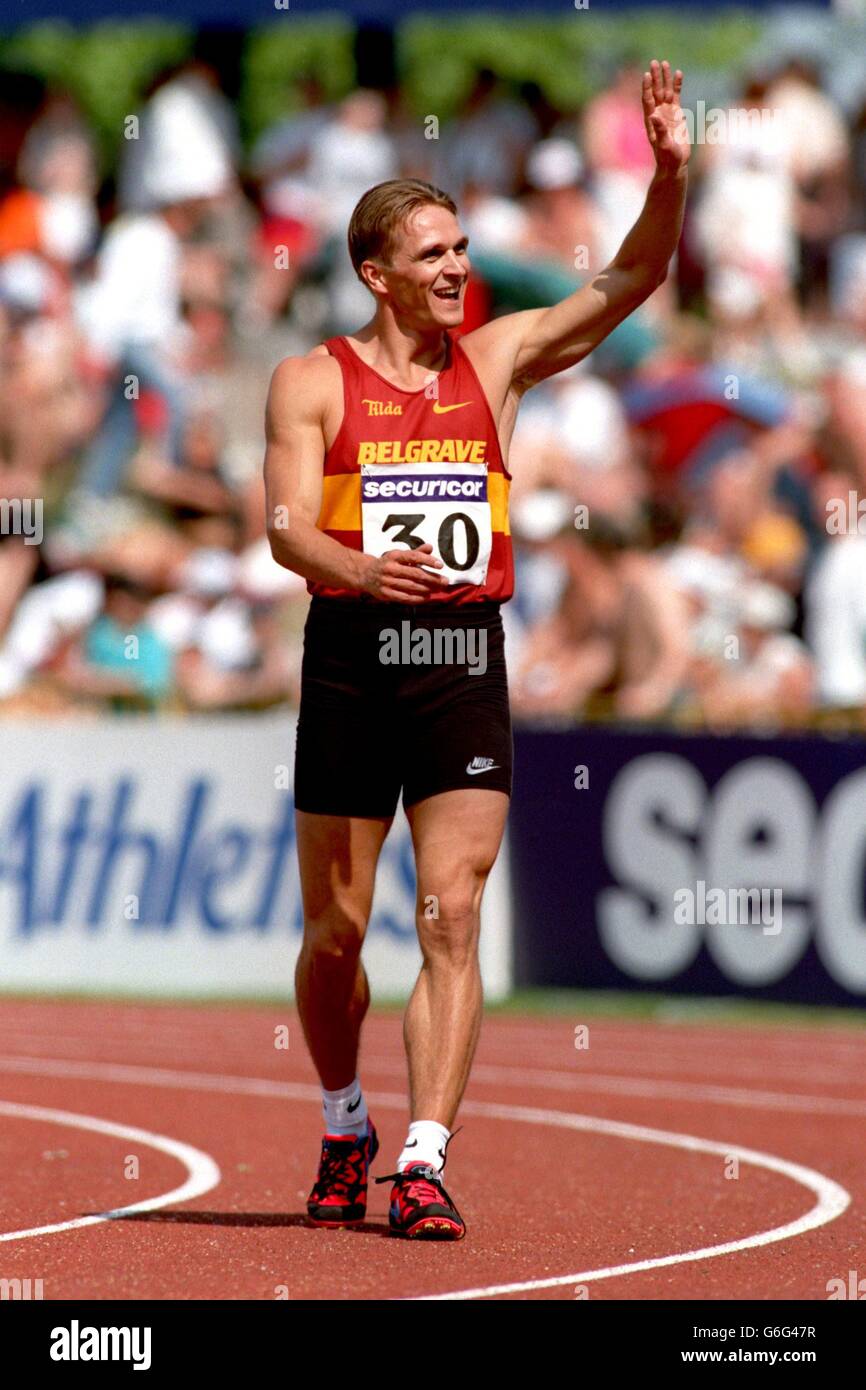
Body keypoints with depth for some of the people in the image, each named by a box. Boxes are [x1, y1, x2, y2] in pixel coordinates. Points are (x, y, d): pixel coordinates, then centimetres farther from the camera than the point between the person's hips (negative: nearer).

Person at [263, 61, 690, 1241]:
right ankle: (345, 1125, 31)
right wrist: (363, 570, -31)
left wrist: (671, 173, -15)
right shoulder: (313, 381, 1)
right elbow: (287, 525, -9)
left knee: (452, 919, -10)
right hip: (353, 666, -2)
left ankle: (425, 1162, -14)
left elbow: (629, 282, 1)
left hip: (468, 669, 2)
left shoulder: (497, 360, 9)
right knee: (335, 933, 6)